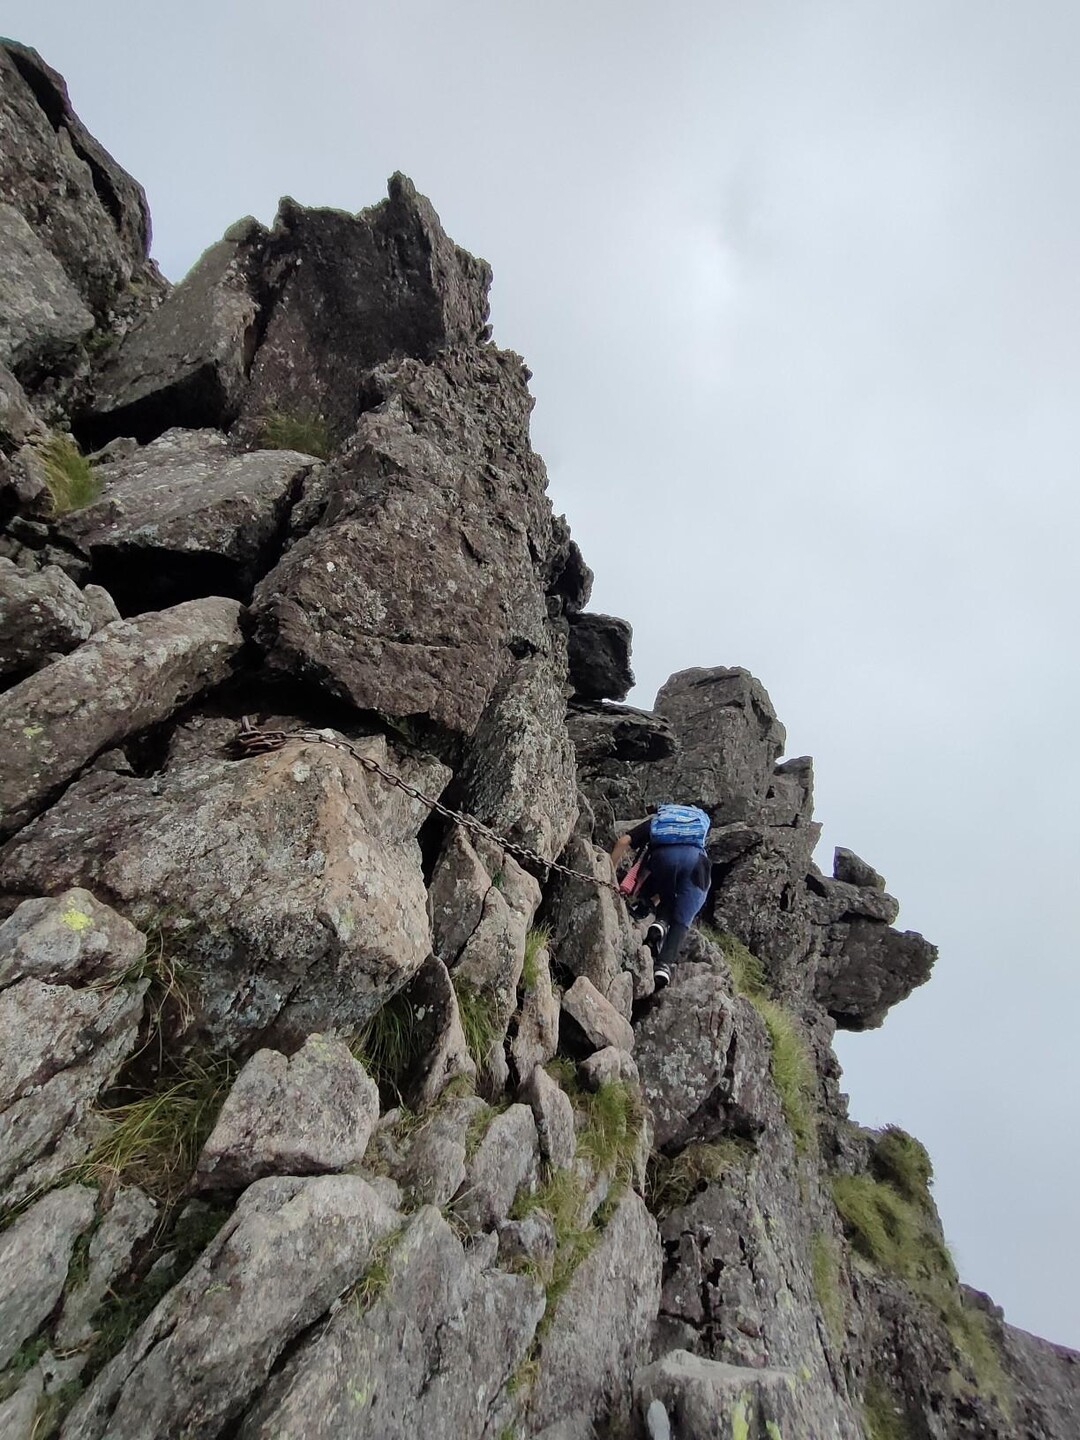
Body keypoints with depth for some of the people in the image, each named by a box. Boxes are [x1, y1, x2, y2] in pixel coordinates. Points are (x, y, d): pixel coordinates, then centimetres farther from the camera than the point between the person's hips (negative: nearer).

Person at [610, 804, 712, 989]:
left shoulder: (654, 821, 34)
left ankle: (660, 923, 1)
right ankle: (664, 965, -13)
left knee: (667, 899, 28)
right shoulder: (700, 818, 42)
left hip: (663, 856, 0)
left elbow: (623, 841, 15)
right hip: (695, 859, 1)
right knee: (680, 922, 6)